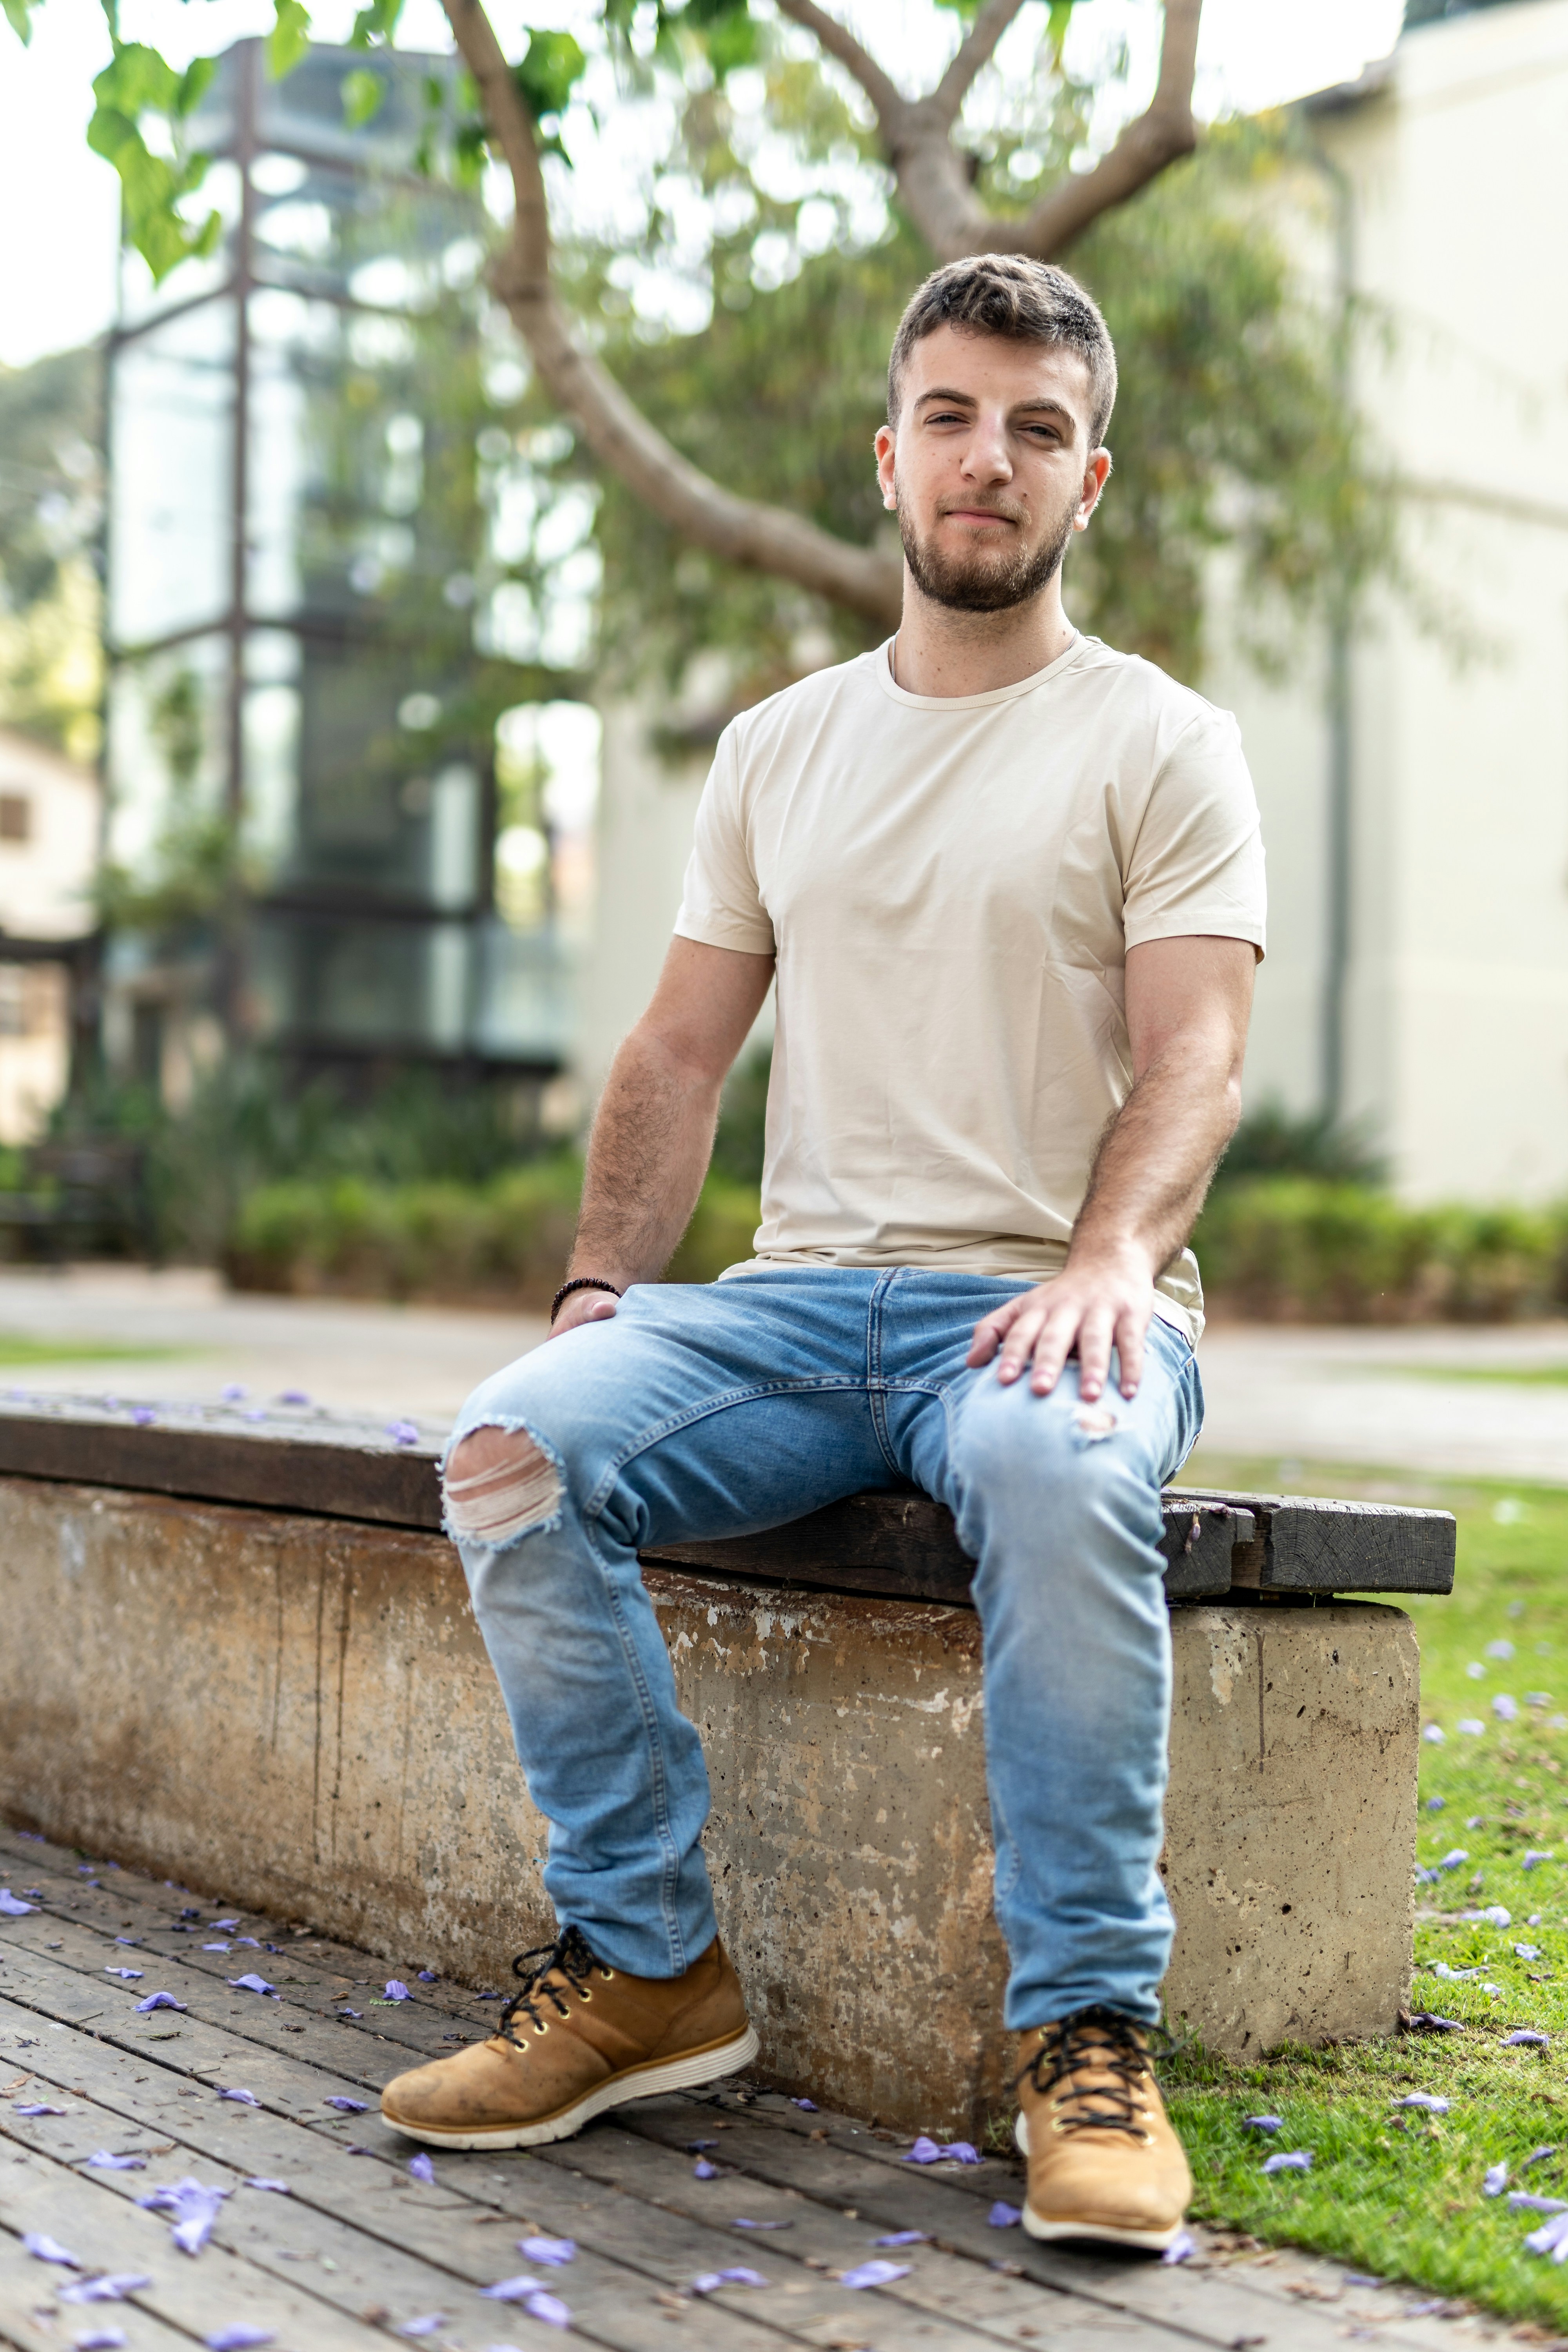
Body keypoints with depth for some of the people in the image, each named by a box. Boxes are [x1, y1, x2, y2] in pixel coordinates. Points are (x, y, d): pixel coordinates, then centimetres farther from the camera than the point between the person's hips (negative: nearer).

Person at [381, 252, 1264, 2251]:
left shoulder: (1160, 746, 5)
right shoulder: (776, 750, 19)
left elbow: (1193, 1057, -6)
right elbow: (680, 1053, 17)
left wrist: (1111, 1259, -26)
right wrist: (602, 1285, 2)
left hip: (1044, 1306, -4)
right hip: (799, 1299, 4)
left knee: (1055, 1471, -39)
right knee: (510, 1452, -23)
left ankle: (1089, 2028, -24)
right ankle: (646, 1964, -11)